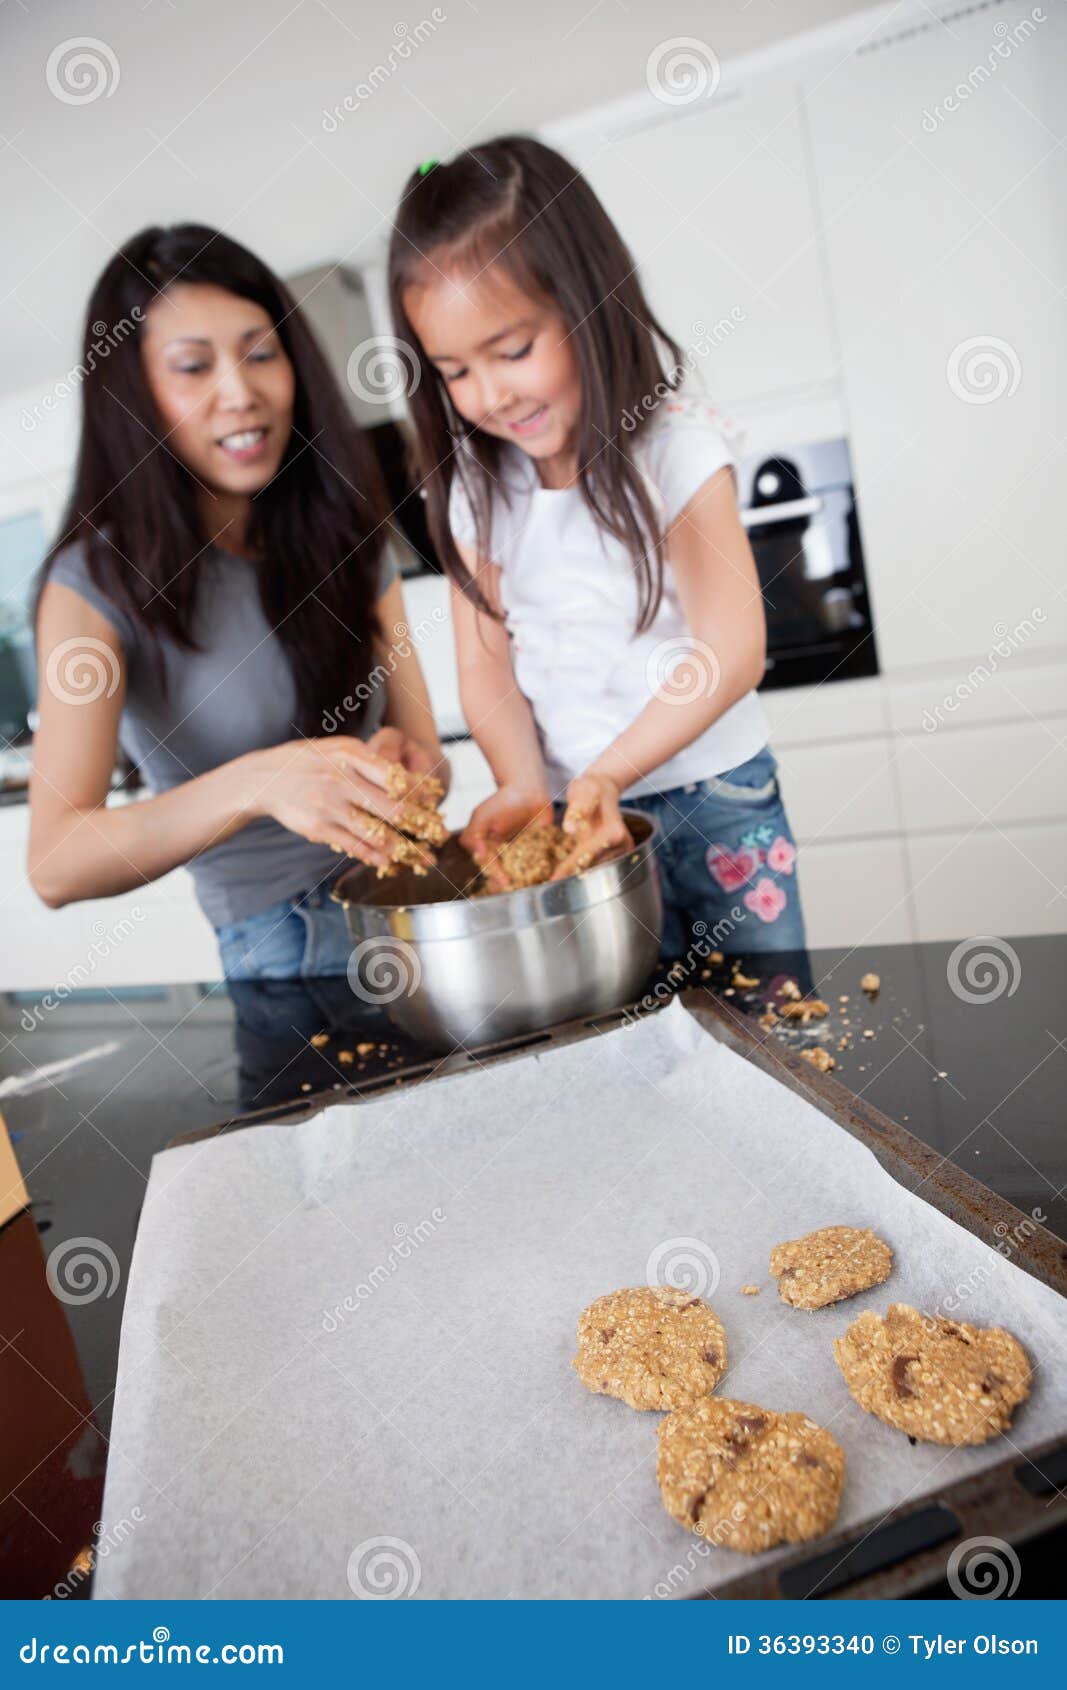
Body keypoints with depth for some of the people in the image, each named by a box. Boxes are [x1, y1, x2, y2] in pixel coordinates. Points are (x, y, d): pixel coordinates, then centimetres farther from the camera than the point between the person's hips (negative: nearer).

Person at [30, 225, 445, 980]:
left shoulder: (349, 535, 6)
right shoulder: (99, 582, -8)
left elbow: (423, 747, 5)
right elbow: (56, 866, -18)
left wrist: (404, 759, -19)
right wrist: (256, 784, -34)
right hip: (288, 951, -4)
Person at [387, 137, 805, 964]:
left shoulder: (675, 445, -10)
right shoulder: (475, 490, 1)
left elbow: (732, 649, -18)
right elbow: (486, 664, -2)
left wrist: (607, 772, -27)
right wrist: (523, 785, -20)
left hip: (718, 799, -2)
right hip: (587, 815, 2)